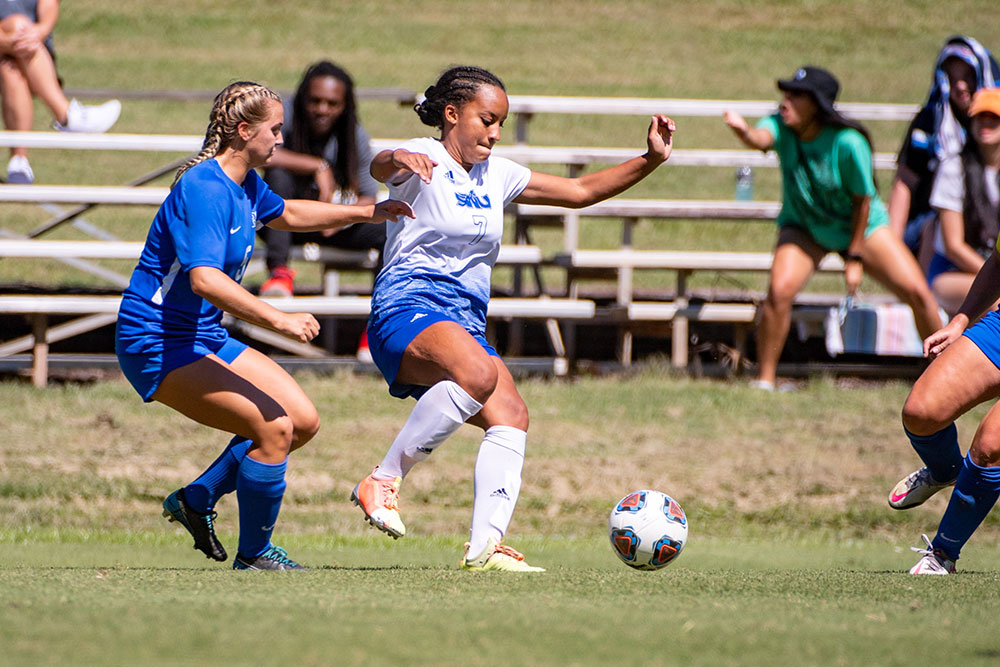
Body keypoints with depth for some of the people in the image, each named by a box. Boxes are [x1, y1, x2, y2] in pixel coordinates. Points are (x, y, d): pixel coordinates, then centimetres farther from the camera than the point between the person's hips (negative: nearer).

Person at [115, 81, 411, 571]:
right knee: (273, 427, -20)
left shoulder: (245, 184, 8)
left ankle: (195, 500, 18)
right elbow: (205, 279, -36)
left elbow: (285, 214, 32)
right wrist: (279, 320, -40)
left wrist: (366, 214, 29)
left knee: (304, 421, 8)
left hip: (205, 338, 10)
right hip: (157, 346, -10)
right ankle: (253, 556, -5)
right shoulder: (204, 189, -23)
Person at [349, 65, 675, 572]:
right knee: (479, 374, -35)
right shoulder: (426, 160, -4)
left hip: (466, 320, 8)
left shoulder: (496, 175, 18)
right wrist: (398, 159, -54)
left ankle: (485, 544, -21)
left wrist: (650, 161, 12)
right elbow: (379, 168, -28)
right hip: (409, 305, -8)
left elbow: (581, 191, 23)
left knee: (511, 415, -13)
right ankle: (384, 480, -25)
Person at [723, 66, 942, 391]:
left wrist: (855, 257, -14)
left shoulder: (848, 143, -29)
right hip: (804, 227, 1)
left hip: (862, 227, -1)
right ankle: (765, 380, -10)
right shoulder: (782, 129, -21)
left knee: (917, 293, -8)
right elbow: (761, 138, -45)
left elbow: (863, 201, -19)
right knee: (779, 291, -25)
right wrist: (744, 131, -69)